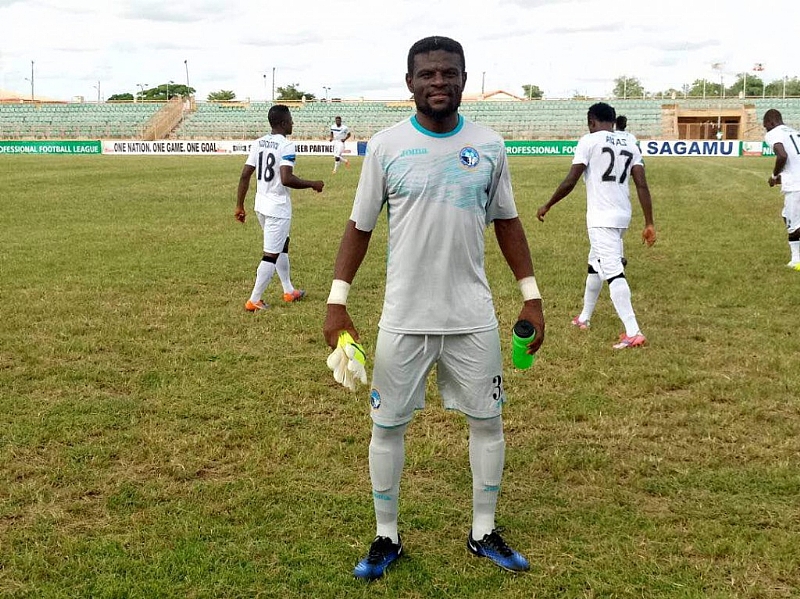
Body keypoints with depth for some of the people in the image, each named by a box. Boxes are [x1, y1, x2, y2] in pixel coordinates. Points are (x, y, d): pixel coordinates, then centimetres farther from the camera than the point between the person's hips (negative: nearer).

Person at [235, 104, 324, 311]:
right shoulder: (286, 145, -16)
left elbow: (245, 175, 4)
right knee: (271, 254, -1)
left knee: (282, 245, 24)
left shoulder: (258, 143, 6)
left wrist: (240, 205, 9)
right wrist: (312, 184, -12)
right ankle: (254, 301, 1)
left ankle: (289, 291, 34)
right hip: (278, 207, -8)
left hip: (261, 204, 8)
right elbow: (286, 179, -26)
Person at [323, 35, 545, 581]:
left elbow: (506, 221, 9)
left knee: (488, 421, 10)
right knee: (387, 427, 7)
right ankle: (387, 538, 25)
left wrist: (531, 296, 5)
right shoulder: (386, 146, -5)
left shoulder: (489, 146, 0)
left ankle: (484, 533, 29)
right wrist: (338, 301, -7)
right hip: (403, 319, -1)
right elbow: (360, 225, 0)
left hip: (473, 317, 2)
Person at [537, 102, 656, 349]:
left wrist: (547, 206, 1)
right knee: (595, 264, 23)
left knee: (612, 271, -12)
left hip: (601, 217, -8)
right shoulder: (630, 143, 10)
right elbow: (642, 185, 2)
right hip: (622, 216, 8)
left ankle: (633, 333, -19)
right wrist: (649, 223, 2)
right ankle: (584, 317, 38)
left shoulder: (590, 140, -7)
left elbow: (570, 182, -12)